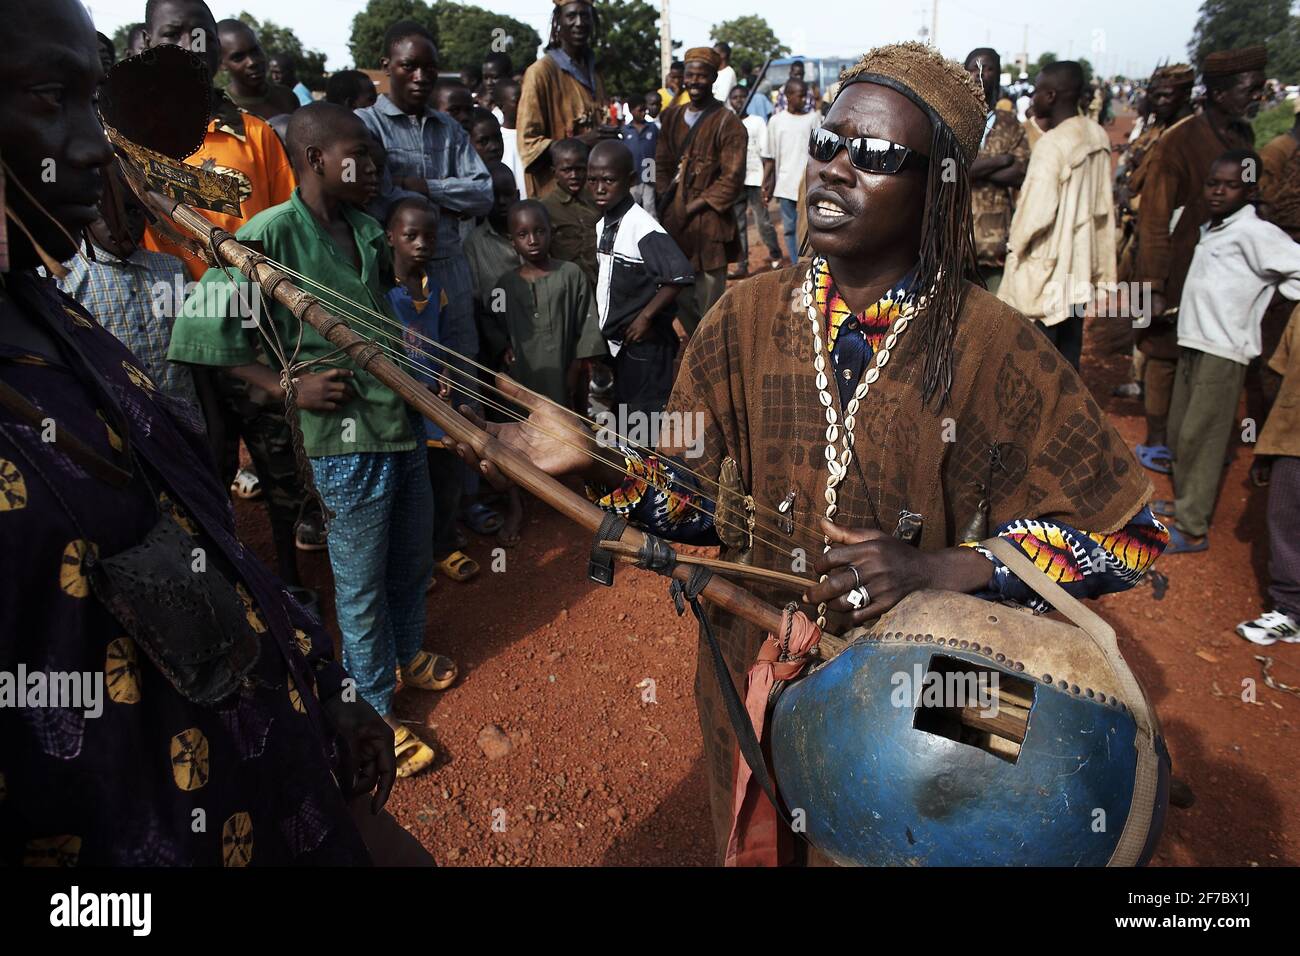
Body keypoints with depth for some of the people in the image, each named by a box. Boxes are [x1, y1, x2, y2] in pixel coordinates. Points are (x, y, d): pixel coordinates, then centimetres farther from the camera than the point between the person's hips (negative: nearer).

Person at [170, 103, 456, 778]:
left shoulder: (366, 228, 6)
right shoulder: (270, 234, -16)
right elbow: (199, 330, -15)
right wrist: (290, 389, -18)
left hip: (404, 418, 7)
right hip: (345, 439, -7)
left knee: (413, 559, 22)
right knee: (361, 583, 8)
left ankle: (409, 656, 48)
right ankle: (375, 710, 29)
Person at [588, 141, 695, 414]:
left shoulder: (643, 227, -20)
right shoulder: (602, 226, 5)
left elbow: (680, 276, -29)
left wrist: (645, 317, -21)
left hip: (644, 343, -8)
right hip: (615, 341, 8)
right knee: (621, 411, 20)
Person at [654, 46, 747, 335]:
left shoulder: (728, 124, -5)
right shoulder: (672, 117, 14)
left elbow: (732, 179, -10)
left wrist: (693, 206, -12)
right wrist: (666, 202, 5)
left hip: (709, 224, -6)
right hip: (673, 224, 6)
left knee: (709, 304, -1)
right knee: (679, 300, 12)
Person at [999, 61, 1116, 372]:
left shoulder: (1052, 144, -20)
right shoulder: (1098, 136, 4)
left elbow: (1037, 211, -22)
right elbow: (1102, 203, 10)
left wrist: (1015, 244, -6)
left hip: (1046, 267, -8)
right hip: (1080, 264, 8)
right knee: (1069, 352, 16)